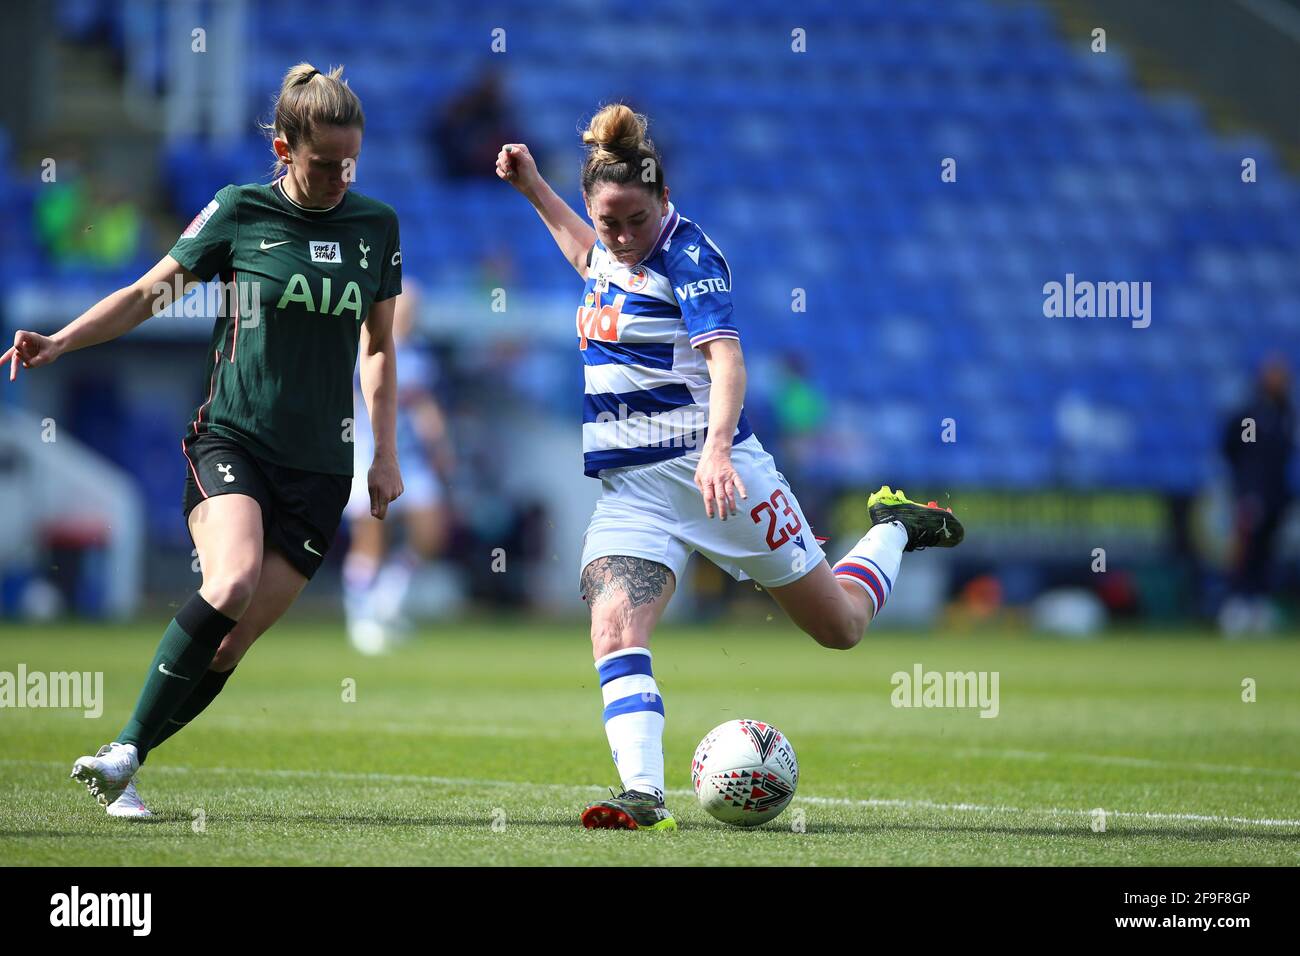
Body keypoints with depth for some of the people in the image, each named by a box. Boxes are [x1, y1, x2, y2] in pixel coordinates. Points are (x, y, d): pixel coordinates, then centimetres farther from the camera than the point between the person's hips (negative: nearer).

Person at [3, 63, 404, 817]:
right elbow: (148, 294, 8)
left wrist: (385, 456, 14)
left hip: (320, 467, 3)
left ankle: (123, 768, 4)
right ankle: (126, 750, -21)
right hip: (230, 440, -3)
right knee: (232, 582, -29)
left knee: (230, 645, -7)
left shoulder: (377, 226, 8)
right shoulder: (241, 212, -1)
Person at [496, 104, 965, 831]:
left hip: (711, 469, -6)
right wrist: (531, 184, 27)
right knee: (615, 630, -21)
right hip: (630, 488, 6)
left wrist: (715, 449, -43)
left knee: (841, 625, 9)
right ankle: (645, 797, -28)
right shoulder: (613, 250, 7)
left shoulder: (688, 257, -15)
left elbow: (727, 362, -27)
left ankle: (895, 529, 39)